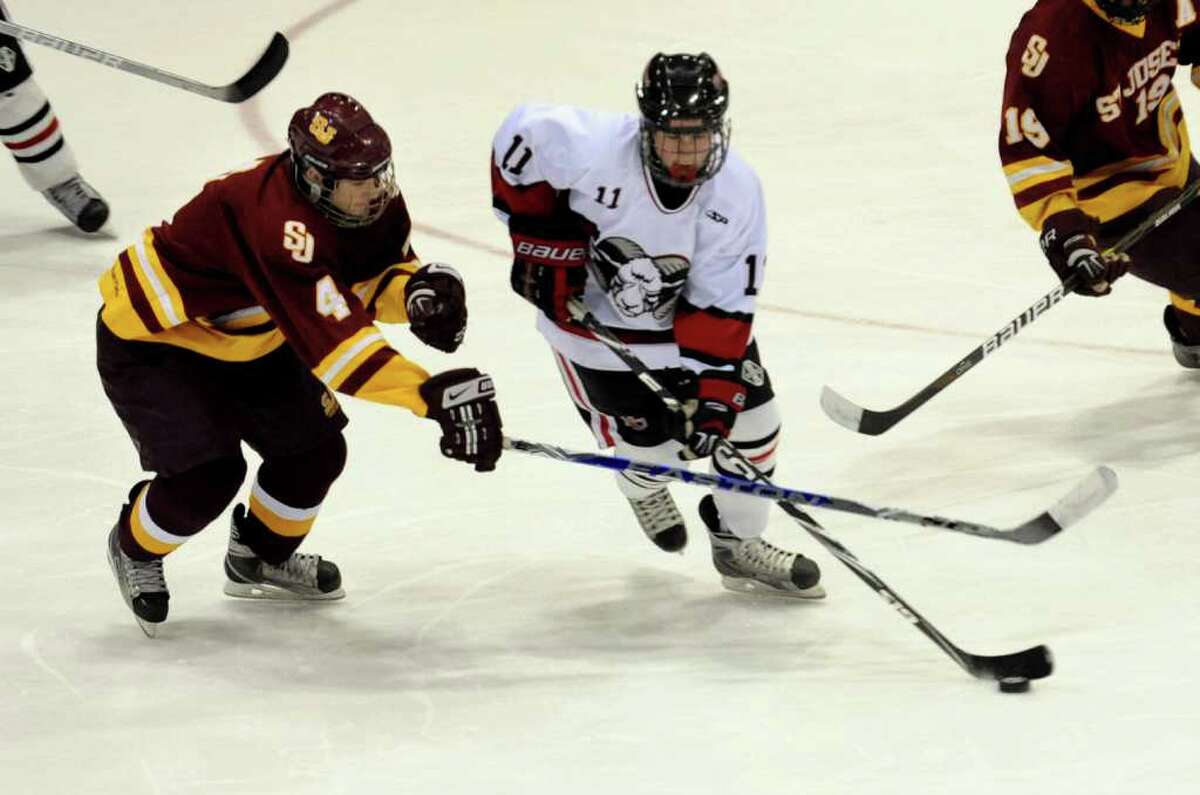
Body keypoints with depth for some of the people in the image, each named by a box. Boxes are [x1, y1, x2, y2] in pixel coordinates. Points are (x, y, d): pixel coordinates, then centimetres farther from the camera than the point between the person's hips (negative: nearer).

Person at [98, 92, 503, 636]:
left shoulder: (374, 200, -16)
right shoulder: (277, 222, -42)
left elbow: (377, 278, -3)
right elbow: (333, 342, -47)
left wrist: (418, 291, -28)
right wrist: (433, 395, -54)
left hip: (248, 339, 8)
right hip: (150, 339, -8)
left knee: (315, 448, 5)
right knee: (208, 474, -16)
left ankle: (261, 558, 34)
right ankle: (135, 550, 17)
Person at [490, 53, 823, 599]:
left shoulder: (736, 193, -23)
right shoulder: (593, 148, -34)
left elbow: (722, 308, -20)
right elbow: (522, 134, -15)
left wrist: (714, 393, -26)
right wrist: (538, 235, -16)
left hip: (684, 311, 3)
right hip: (586, 310, -3)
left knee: (746, 410, 2)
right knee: (650, 439, -4)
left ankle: (739, 545, 25)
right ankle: (642, 484, 37)